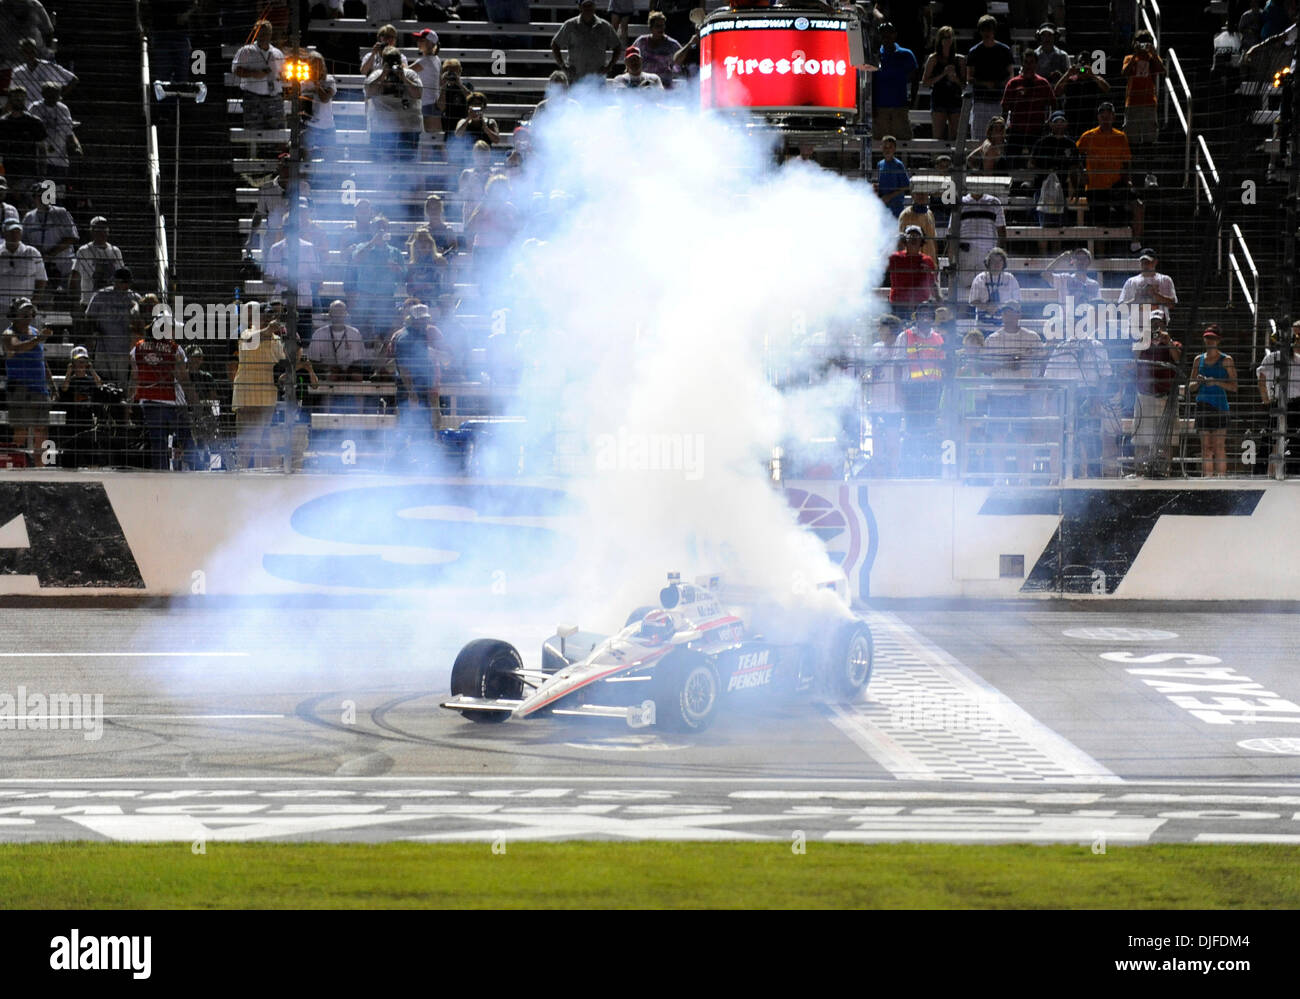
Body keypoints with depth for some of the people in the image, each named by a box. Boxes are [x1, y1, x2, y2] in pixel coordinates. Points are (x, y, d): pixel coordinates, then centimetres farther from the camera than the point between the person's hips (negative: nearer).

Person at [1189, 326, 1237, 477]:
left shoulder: (1225, 360, 3)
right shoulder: (1199, 360, 15)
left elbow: (1234, 386, -3)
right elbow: (1191, 388, 17)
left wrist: (1216, 382, -15)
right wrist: (1198, 382, -5)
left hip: (1219, 406, -4)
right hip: (1202, 406, 4)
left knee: (1218, 446, -8)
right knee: (1205, 446, 1)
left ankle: (1221, 476, -8)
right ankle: (1207, 478, 1)